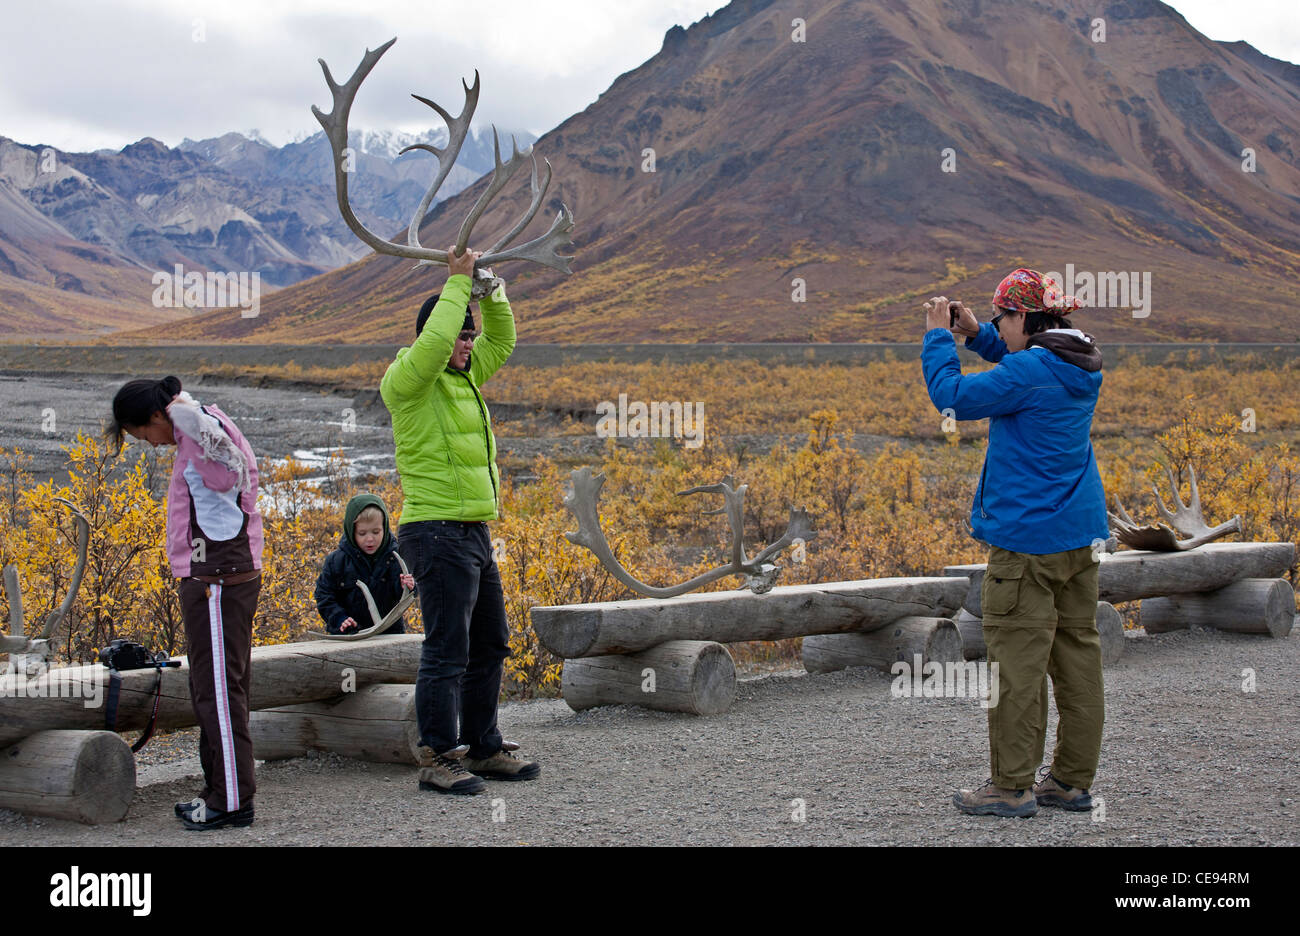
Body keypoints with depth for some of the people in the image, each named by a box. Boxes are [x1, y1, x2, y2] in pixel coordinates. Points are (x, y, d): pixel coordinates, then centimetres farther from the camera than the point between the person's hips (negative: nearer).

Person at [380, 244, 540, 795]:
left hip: (473, 533, 10)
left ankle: (482, 750, 23)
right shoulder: (408, 380, -9)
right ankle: (437, 760, -1)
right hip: (438, 532, -10)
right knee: (447, 651, -8)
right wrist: (458, 281, -18)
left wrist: (489, 287, 8)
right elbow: (434, 342, -28)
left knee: (489, 646, 14)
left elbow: (503, 340, 24)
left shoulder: (462, 378, 16)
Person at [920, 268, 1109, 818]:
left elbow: (953, 397, -12)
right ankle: (1073, 780, 17)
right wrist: (975, 335, 17)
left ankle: (1012, 786, 1)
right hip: (1083, 534, 9)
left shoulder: (1029, 372, -17)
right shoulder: (1082, 368, 11)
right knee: (1077, 653, 11)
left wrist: (938, 337, 0)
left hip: (1027, 537, -9)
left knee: (1018, 658, -4)